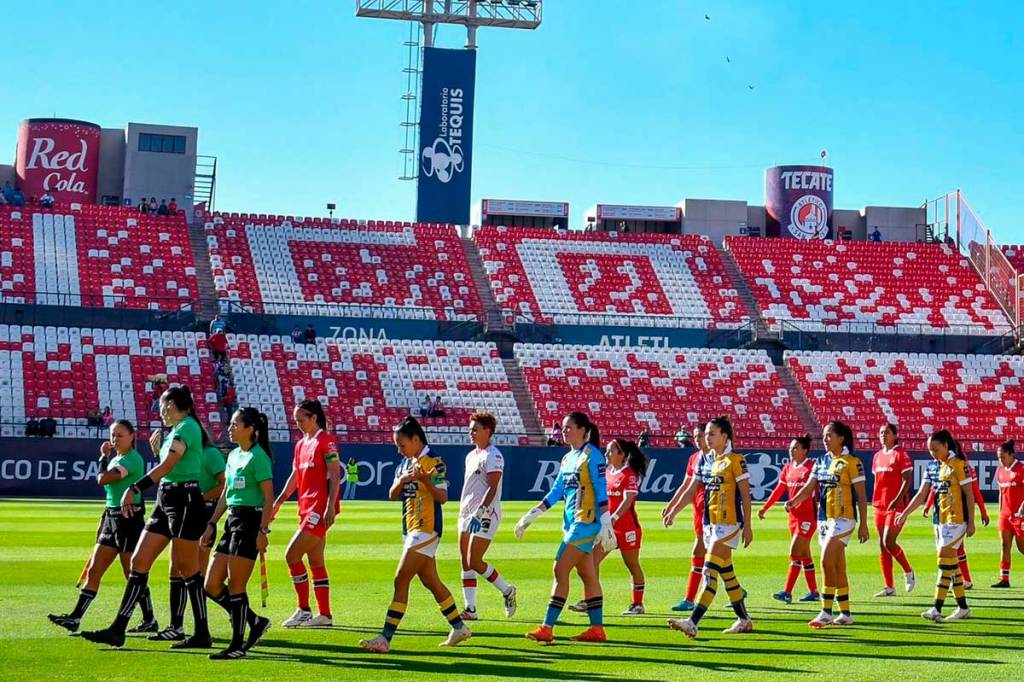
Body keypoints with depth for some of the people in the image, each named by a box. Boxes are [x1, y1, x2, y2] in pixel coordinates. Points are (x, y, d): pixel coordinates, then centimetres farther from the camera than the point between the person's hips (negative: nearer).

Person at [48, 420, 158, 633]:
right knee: (93, 571, 4)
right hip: (112, 518, 9)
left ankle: (150, 620, 7)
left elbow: (102, 479, -21)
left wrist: (104, 457, -6)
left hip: (129, 519, -9)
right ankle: (75, 618, 3)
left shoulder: (133, 459, -13)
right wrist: (104, 520, 20)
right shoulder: (115, 459, 15)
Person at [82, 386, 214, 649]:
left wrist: (134, 489, -27)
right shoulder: (176, 429, 17)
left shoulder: (187, 427, -13)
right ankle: (118, 629, 4)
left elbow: (167, 466, -24)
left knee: (188, 570, -3)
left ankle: (202, 634, 7)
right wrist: (158, 445, 22)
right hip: (165, 501, 10)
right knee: (138, 561, 4)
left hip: (185, 502, -10)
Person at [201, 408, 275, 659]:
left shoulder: (258, 456, -10)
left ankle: (238, 646, 4)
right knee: (212, 586, 6)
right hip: (232, 521, 9)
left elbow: (269, 497, -14)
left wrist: (263, 531, -20)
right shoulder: (233, 455, 15)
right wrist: (211, 524, 17)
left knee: (235, 587, -5)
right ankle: (255, 622, 19)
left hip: (250, 522, -9)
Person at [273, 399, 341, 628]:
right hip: (307, 509, 9)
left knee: (291, 555, -11)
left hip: (321, 510, -9)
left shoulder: (325, 441, -9)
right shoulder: (301, 444, 16)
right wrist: (279, 501, 15)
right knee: (316, 562, 10)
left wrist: (330, 507, -21)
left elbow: (335, 475, -14)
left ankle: (304, 610, -4)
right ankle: (324, 615, 14)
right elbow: (295, 477, 22)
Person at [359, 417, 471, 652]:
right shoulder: (405, 464, 13)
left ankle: (385, 638, -12)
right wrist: (402, 480, -9)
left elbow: (442, 497, -16)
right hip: (411, 529, 9)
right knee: (431, 581, 14)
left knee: (401, 580, -12)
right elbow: (392, 496, 10)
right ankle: (459, 628, 25)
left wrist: (425, 479, -30)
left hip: (426, 530, -9)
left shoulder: (434, 462, -12)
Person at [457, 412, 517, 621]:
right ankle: (470, 609, 7)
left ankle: (507, 590, 8)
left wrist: (480, 511, -26)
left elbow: (493, 488, -19)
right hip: (467, 515, 9)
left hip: (485, 515, -9)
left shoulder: (493, 456, -11)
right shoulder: (471, 456, 17)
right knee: (465, 563, 5)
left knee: (475, 561, -11)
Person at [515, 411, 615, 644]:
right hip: (572, 522, 9)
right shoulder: (568, 459, 15)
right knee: (587, 575, 10)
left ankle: (547, 628, -11)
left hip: (586, 522, -9)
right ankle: (597, 629, 13)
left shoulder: (592, 455, -10)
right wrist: (531, 515, 17)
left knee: (560, 570, -11)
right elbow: (556, 492, 19)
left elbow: (602, 491, -14)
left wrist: (606, 523, -20)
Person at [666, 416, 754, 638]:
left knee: (710, 572, -14)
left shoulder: (735, 460, -9)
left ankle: (693, 623, -20)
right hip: (709, 522, 8)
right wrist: (674, 512, 9)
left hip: (728, 523, -8)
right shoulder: (707, 461, 13)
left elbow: (745, 495, -9)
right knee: (726, 572, 13)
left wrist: (747, 526, -12)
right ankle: (744, 620, 23)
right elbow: (690, 490, 16)